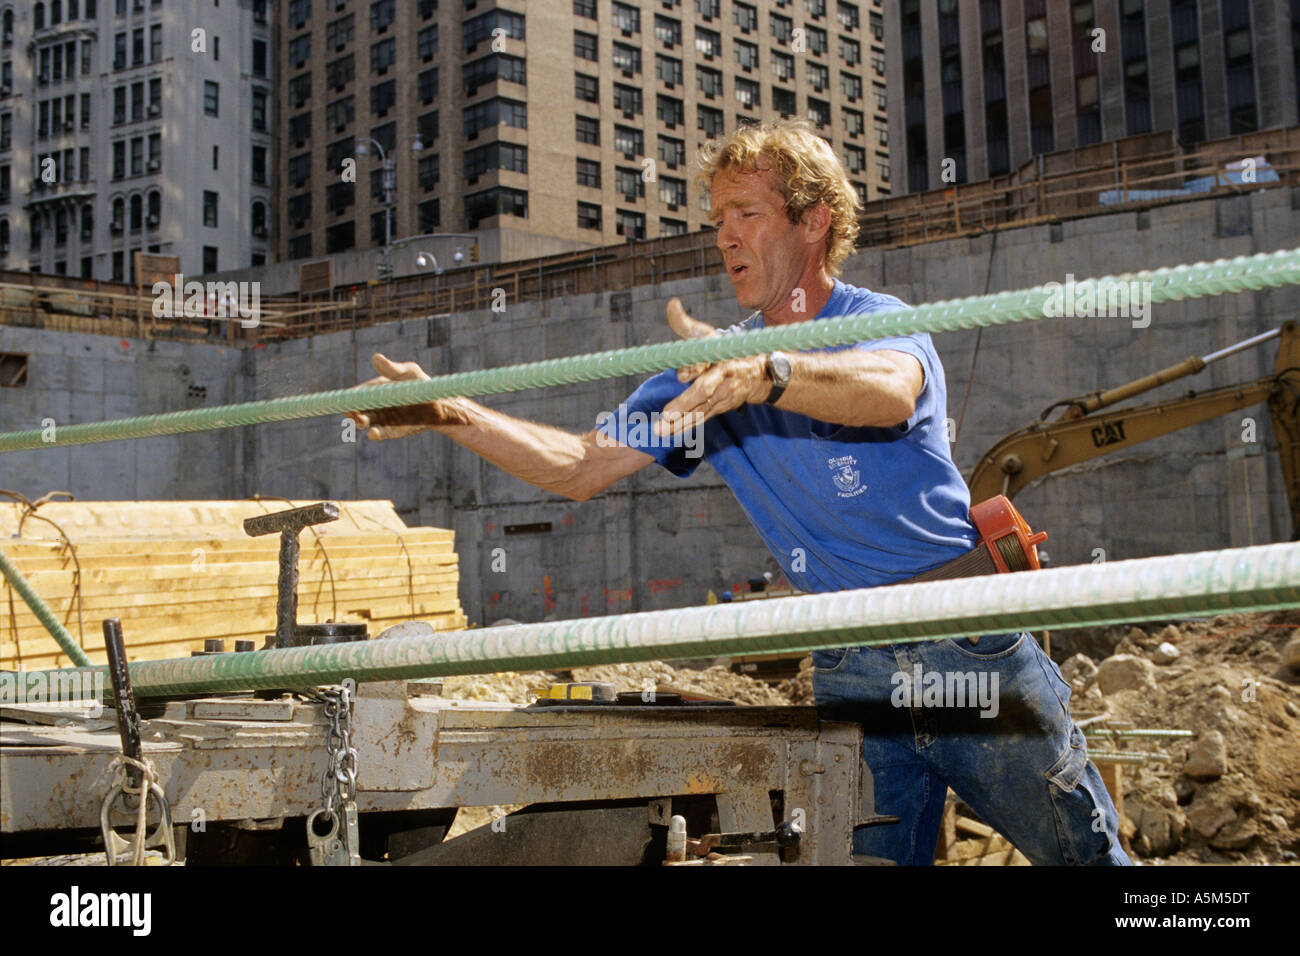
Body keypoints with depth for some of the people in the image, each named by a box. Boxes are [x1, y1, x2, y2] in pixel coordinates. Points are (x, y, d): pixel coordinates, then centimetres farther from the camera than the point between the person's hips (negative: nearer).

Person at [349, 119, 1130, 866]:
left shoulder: (882, 322, -8)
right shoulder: (714, 366, 7)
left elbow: (889, 393, -34)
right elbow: (580, 468, 5)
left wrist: (764, 375, -52)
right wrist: (450, 414, -6)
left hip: (972, 647, -3)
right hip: (852, 669, 4)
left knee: (1085, 855, 7)